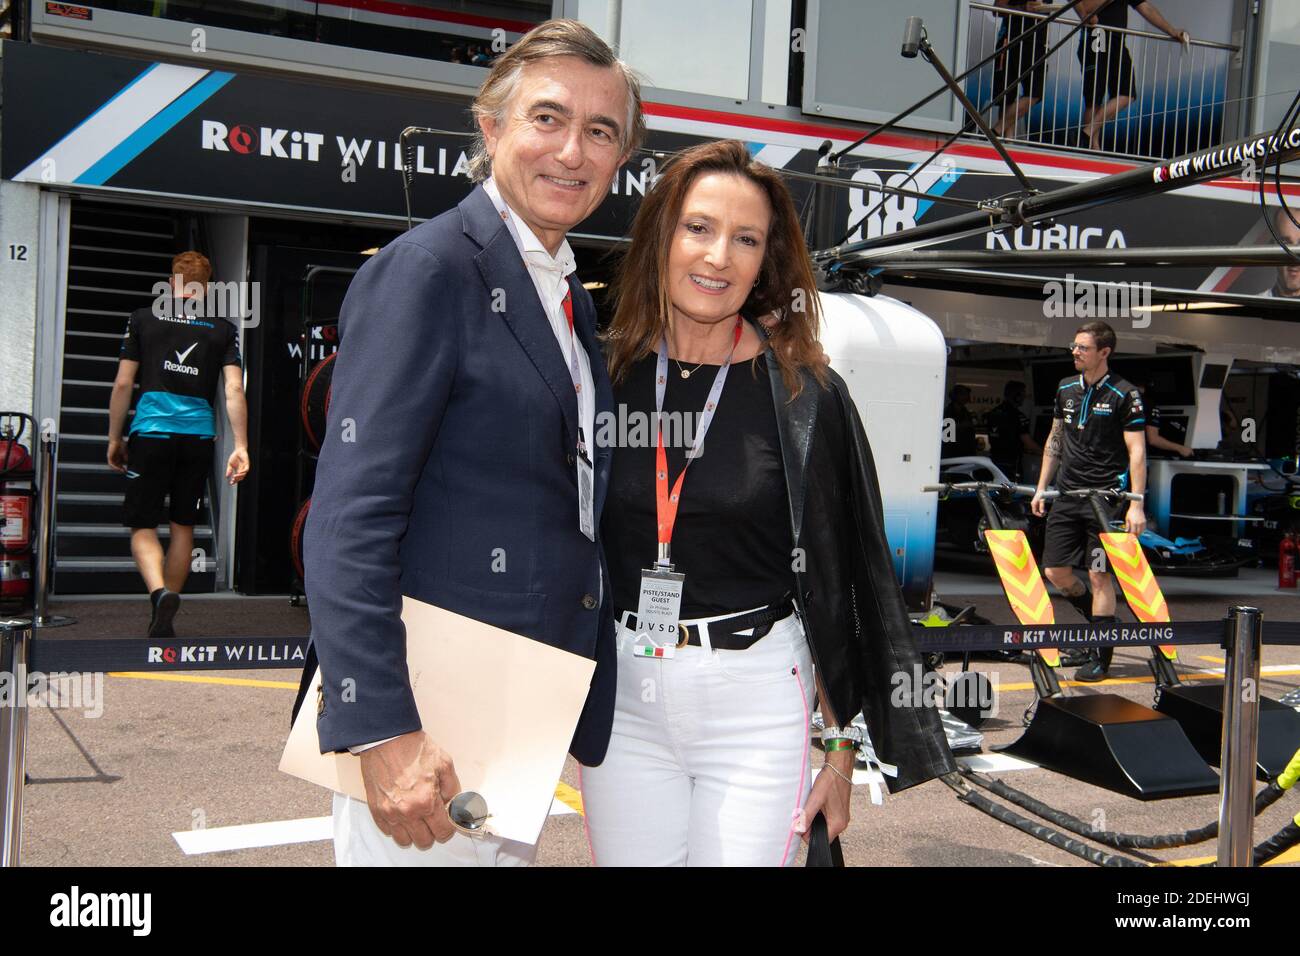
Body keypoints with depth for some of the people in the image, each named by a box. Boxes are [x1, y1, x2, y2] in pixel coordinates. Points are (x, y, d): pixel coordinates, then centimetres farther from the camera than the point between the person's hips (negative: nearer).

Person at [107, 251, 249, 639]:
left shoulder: (144, 318, 5)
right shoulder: (223, 328, 7)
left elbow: (123, 384, 3)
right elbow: (234, 390, -3)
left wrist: (114, 439, 11)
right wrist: (241, 447, -3)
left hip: (151, 432, -2)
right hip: (199, 437, 2)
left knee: (143, 526, 5)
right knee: (183, 527, 14)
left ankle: (159, 592, -22)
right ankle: (162, 622, 19)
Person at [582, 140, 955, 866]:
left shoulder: (807, 396, -6)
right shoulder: (606, 375, 0)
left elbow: (839, 580, -2)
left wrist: (840, 748, -2)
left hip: (757, 702, -2)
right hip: (619, 694, 2)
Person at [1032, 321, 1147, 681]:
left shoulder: (1125, 395, -7)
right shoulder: (1066, 389, 10)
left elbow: (1137, 451, -10)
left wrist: (1136, 504, -16)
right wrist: (1041, 487, 16)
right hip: (1067, 493, 6)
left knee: (1099, 574, -5)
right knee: (1055, 571, 4)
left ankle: (1100, 655, 6)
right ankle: (1099, 619, 30)